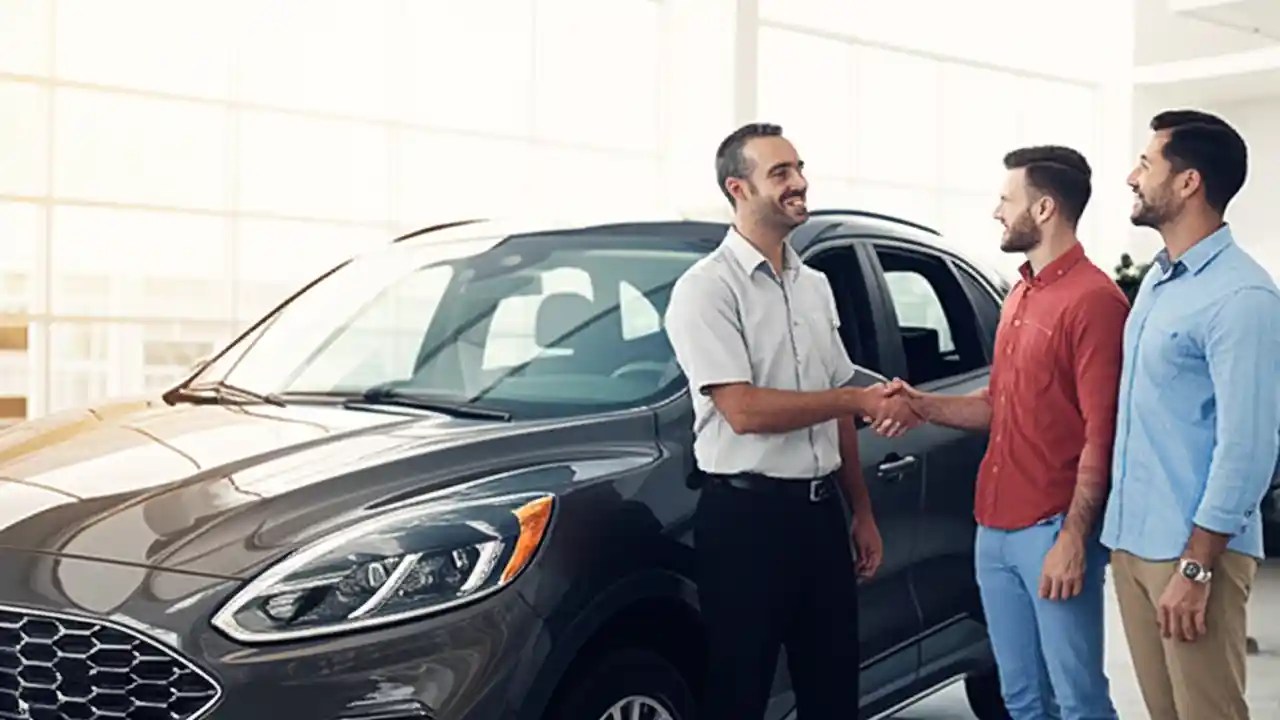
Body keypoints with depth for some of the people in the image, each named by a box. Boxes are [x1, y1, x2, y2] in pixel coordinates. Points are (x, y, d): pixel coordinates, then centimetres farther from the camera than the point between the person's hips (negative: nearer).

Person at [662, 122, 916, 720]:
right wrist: (862, 399, -14)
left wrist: (861, 512, 14)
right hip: (746, 517, -7)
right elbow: (743, 411, -20)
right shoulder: (706, 287, -11)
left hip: (820, 511, 7)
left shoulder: (815, 285, 12)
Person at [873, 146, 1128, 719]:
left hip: (1053, 532, -9)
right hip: (994, 528, 9)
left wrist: (1073, 539, -19)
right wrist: (921, 404, 5)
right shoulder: (1020, 295, 16)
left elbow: (1101, 434, -16)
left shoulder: (1093, 299, -13)